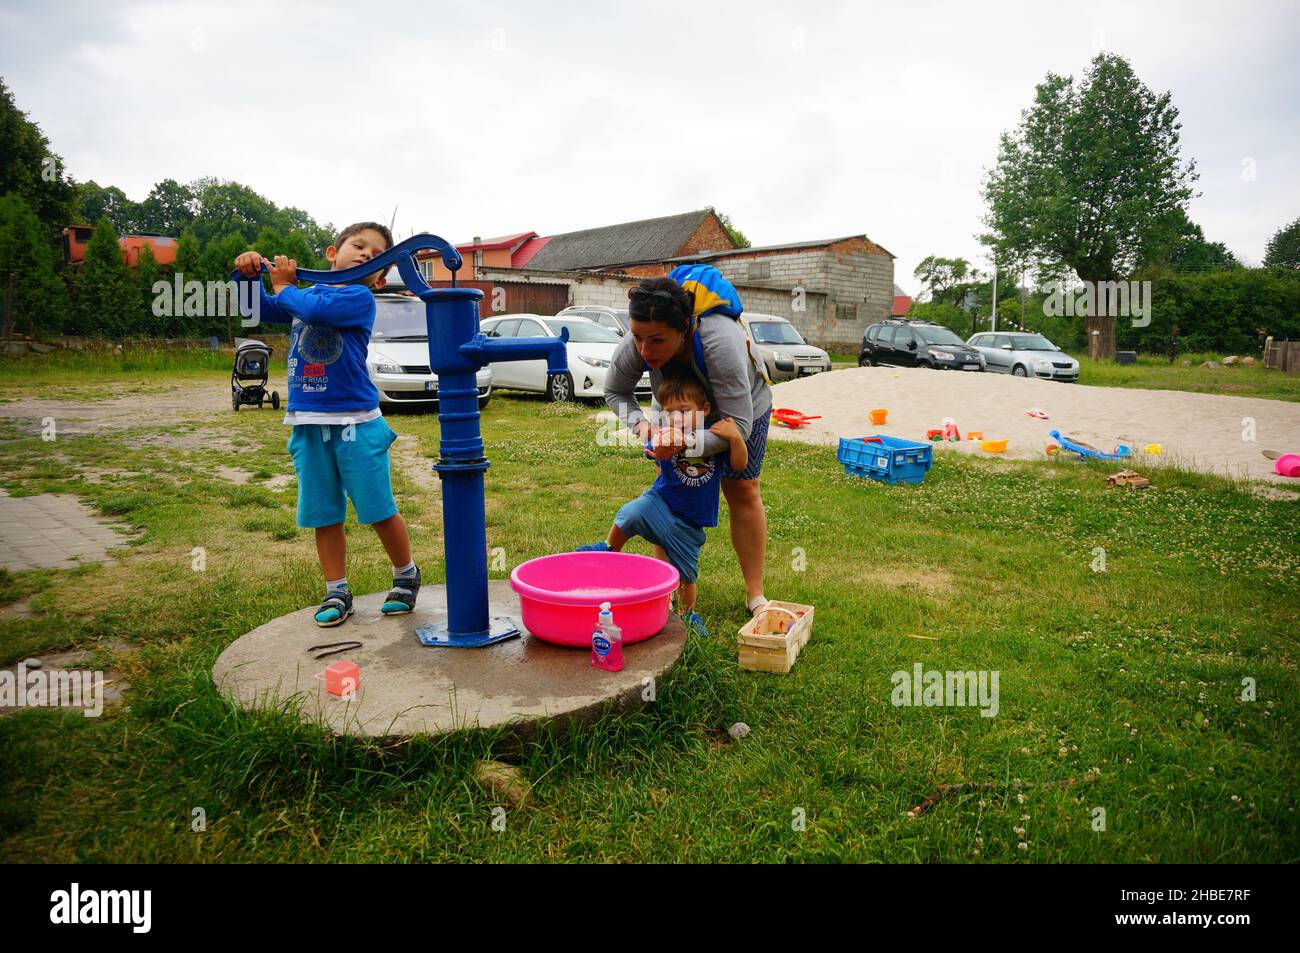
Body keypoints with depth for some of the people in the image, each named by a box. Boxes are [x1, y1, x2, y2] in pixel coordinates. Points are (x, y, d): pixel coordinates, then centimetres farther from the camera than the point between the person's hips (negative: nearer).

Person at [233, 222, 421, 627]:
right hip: (309, 424, 5)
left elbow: (315, 310, -21)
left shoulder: (360, 298, -6)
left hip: (356, 422, -5)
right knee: (323, 514, 10)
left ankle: (406, 575, 22)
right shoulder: (304, 294, 13)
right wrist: (249, 274, -2)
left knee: (379, 508, 2)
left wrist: (284, 285, -3)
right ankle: (336, 591, 21)